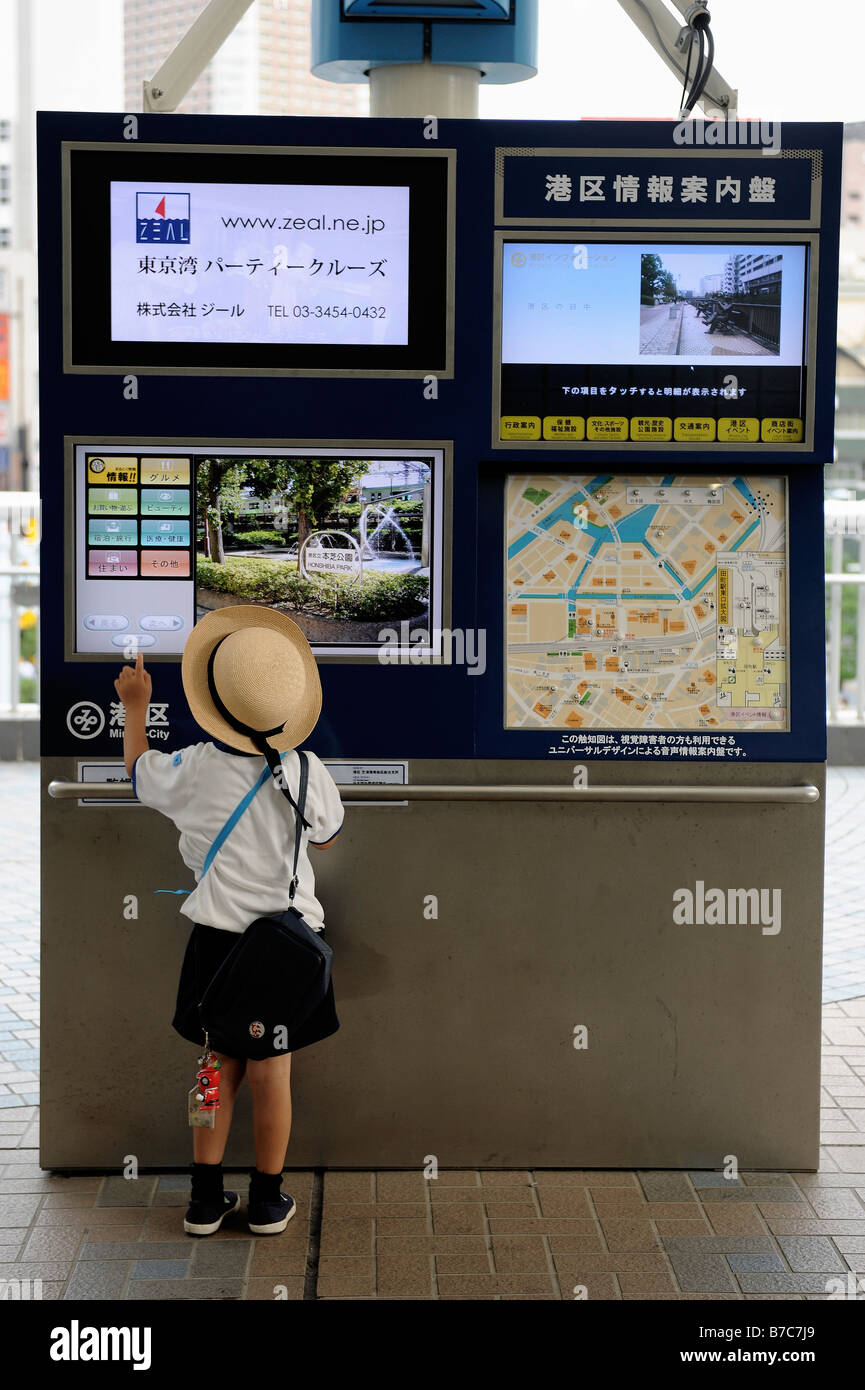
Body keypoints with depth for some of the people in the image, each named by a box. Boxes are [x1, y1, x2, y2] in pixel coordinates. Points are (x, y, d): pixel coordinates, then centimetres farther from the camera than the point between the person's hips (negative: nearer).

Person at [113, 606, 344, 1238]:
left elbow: (140, 771, 12)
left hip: (219, 940, 1)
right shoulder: (307, 773, -13)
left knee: (221, 1066, 14)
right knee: (272, 1070, 10)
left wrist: (136, 706, 26)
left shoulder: (194, 770, -12)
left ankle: (206, 1198, 22)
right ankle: (268, 1201, 22)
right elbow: (326, 837, 7)